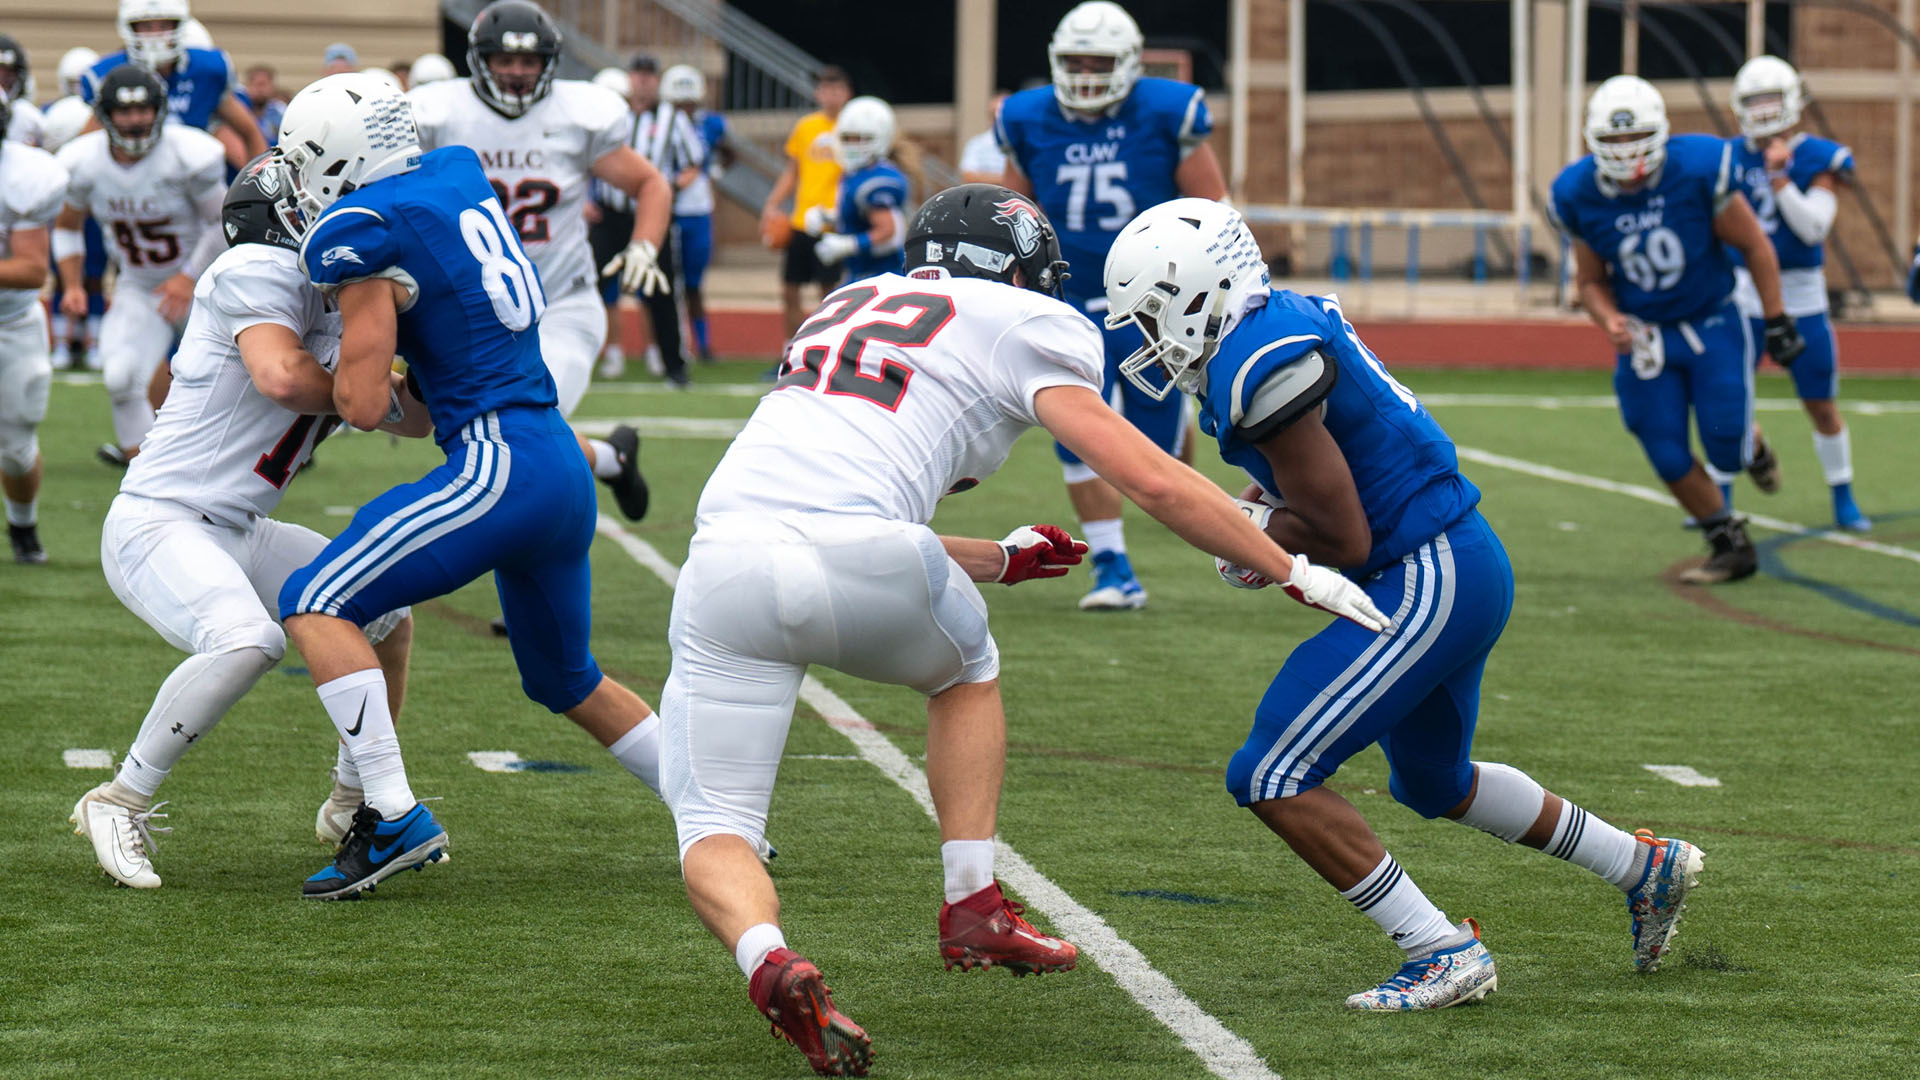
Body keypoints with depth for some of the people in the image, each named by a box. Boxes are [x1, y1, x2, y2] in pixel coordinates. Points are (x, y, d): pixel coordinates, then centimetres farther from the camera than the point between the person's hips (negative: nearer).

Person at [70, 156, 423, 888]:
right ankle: (120, 803, -17)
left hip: (236, 535, 10)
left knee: (387, 615, 12)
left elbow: (414, 420, 18)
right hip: (156, 524, -10)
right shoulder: (259, 272, -13)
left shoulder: (339, 305, 13)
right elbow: (282, 377, -29)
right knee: (246, 638, -33)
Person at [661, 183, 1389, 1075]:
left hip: (723, 559, 4)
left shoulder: (849, 307, 34)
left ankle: (766, 959, -25)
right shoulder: (1014, 325, 15)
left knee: (715, 828, 7)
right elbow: (1151, 480, 9)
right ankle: (974, 910, 27)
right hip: (853, 559, -3)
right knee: (964, 668, 31)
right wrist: (1295, 573, 18)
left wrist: (996, 560, 52)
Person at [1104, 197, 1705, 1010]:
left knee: (1272, 779, -11)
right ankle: (1647, 868, 40)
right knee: (1434, 783, 29)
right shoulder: (1277, 323, 8)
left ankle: (1445, 954, -7)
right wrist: (1262, 516, 5)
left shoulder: (1263, 365, -23)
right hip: (1461, 569, 10)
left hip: (1429, 583, -10)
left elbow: (1344, 539, -21)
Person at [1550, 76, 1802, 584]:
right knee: (1670, 460, -1)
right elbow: (1591, 280, 3)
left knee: (1726, 452, -7)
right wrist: (1610, 321, -18)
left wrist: (1776, 322, -4)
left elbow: (1754, 245, -8)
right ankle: (1730, 545, 20)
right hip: (1645, 336, 2)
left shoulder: (1699, 171, -21)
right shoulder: (1579, 195, -13)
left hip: (1712, 326, -2)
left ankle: (1752, 441, 32)